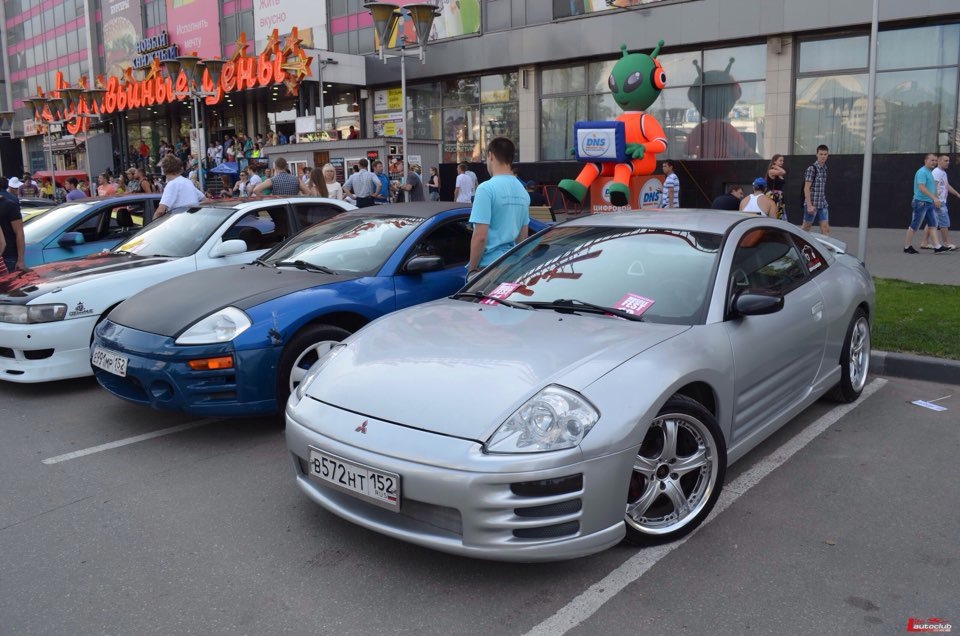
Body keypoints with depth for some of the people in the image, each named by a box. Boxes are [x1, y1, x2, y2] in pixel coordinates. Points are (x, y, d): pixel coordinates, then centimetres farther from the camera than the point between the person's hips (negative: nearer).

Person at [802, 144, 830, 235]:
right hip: (812, 204, -6)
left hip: (822, 204, 6)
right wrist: (809, 205, -19)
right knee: (806, 226, 5)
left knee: (825, 227, 0)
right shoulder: (811, 168, -11)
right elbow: (806, 188, -15)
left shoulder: (825, 168, 11)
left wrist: (824, 200, 16)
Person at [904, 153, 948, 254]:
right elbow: (922, 188, -25)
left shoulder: (930, 172, 17)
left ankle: (937, 247, 2)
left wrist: (936, 200, 24)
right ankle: (907, 247, 6)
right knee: (914, 226, -2)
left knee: (933, 225, 4)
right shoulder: (922, 172, -14)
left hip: (929, 203, 10)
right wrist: (934, 198, -29)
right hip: (921, 202, -10)